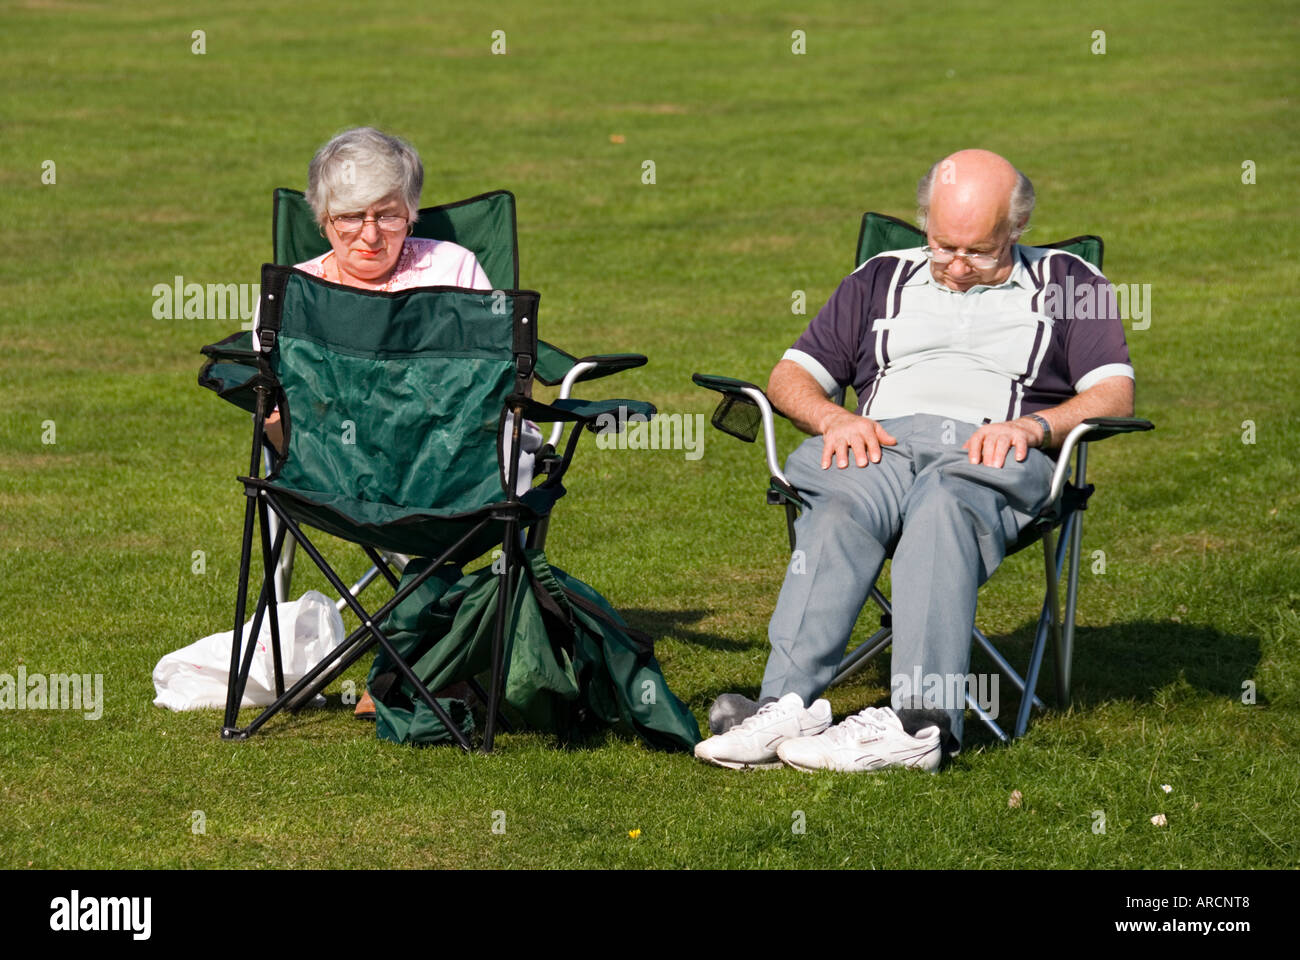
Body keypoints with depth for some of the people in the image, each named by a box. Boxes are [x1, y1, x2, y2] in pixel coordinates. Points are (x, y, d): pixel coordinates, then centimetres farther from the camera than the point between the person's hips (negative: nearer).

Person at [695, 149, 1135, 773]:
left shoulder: (1068, 283, 23)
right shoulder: (883, 280, 31)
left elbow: (1114, 394, 9)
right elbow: (791, 376, 25)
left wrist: (1032, 425, -11)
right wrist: (835, 418, 1)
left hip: (990, 459, -2)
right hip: (877, 443, 2)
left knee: (943, 506, -40)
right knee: (841, 511, -36)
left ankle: (918, 722, -56)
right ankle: (786, 708, -53)